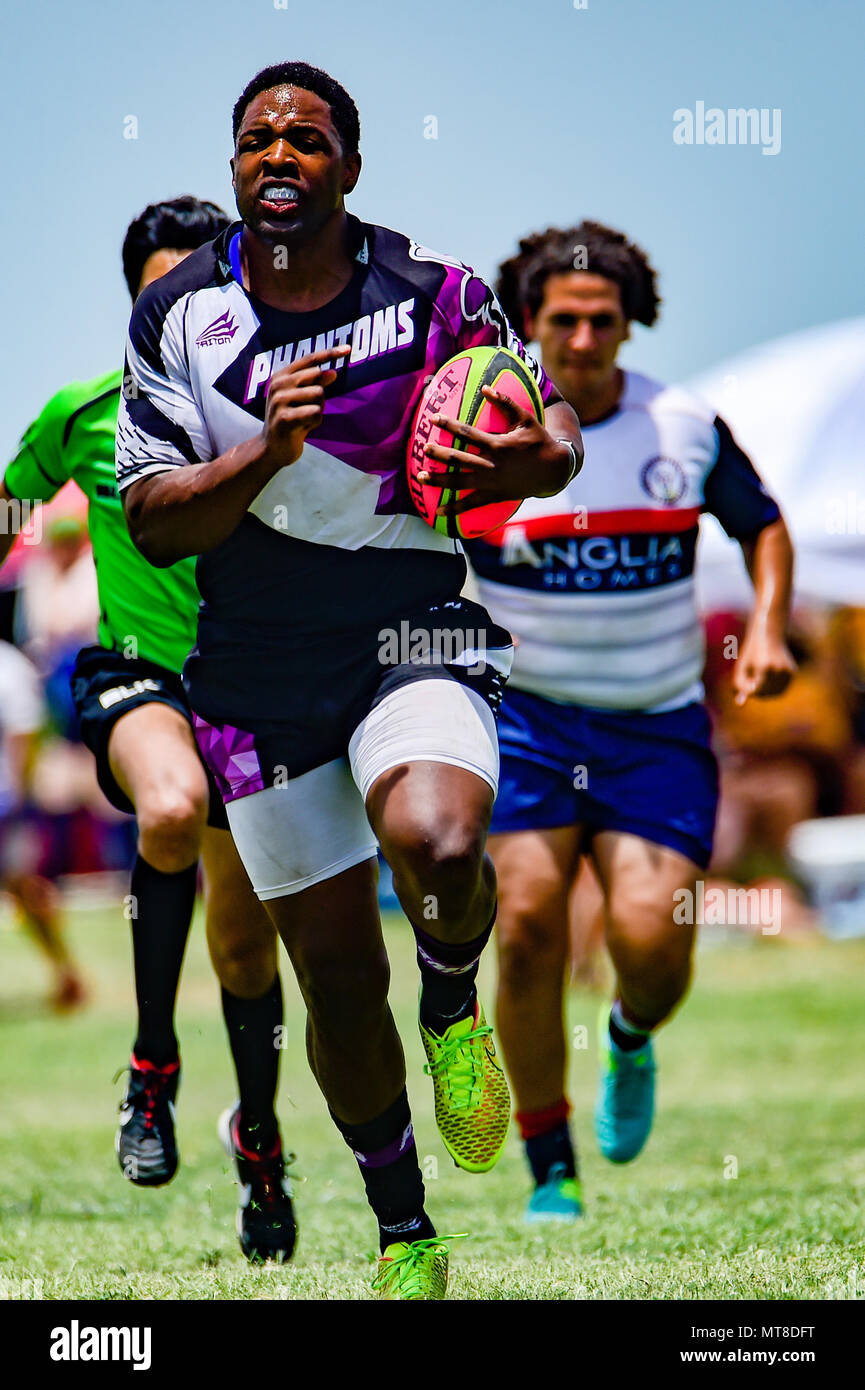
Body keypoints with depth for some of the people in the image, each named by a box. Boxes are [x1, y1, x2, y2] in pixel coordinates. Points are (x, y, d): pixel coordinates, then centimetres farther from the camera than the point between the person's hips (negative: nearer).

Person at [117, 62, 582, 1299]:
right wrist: (266, 452, -21)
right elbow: (152, 526, -3)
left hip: (417, 640, -2)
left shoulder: (436, 296, -4)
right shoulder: (178, 317, 0)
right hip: (260, 676, 2)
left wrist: (516, 462, -18)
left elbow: (556, 441, 6)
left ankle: (454, 1003, 3)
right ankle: (403, 1231, 26)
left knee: (439, 849, -33)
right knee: (338, 978, 5)